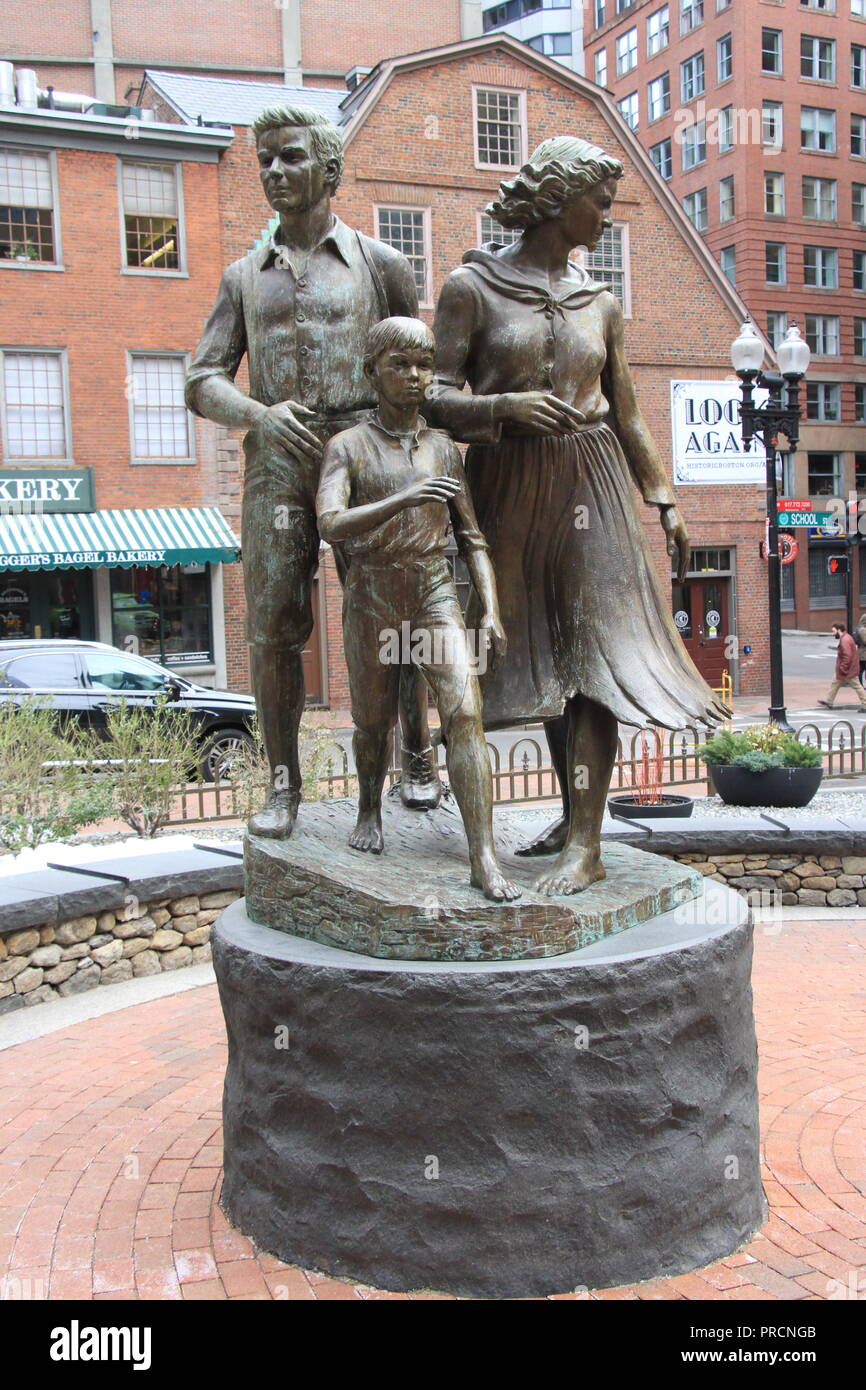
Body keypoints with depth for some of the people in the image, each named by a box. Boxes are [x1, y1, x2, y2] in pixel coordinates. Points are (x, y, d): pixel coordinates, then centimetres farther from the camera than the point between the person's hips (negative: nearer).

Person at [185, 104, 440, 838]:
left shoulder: (381, 264, 11)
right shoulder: (245, 276, 17)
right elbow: (203, 383, 10)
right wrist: (259, 414, -12)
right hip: (276, 462, 2)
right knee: (273, 628, -3)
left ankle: (418, 759, 13)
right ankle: (284, 784, 6)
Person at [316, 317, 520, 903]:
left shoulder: (444, 448, 7)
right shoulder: (348, 447, -1)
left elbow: (472, 538, 10)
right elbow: (332, 525, -18)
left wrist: (492, 610, -3)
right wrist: (402, 499, -34)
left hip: (436, 595, 1)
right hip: (371, 597, -1)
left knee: (465, 712, -17)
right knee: (374, 721, 13)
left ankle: (485, 859, -19)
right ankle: (371, 805, 45)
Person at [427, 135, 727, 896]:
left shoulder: (600, 303, 11)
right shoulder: (472, 288, -1)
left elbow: (627, 412, 17)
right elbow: (438, 399, -7)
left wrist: (664, 500, 15)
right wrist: (509, 407, -25)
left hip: (589, 483, 2)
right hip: (509, 487, -1)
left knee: (590, 651, -8)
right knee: (546, 655, 7)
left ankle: (585, 842, -7)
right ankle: (574, 812, 23)